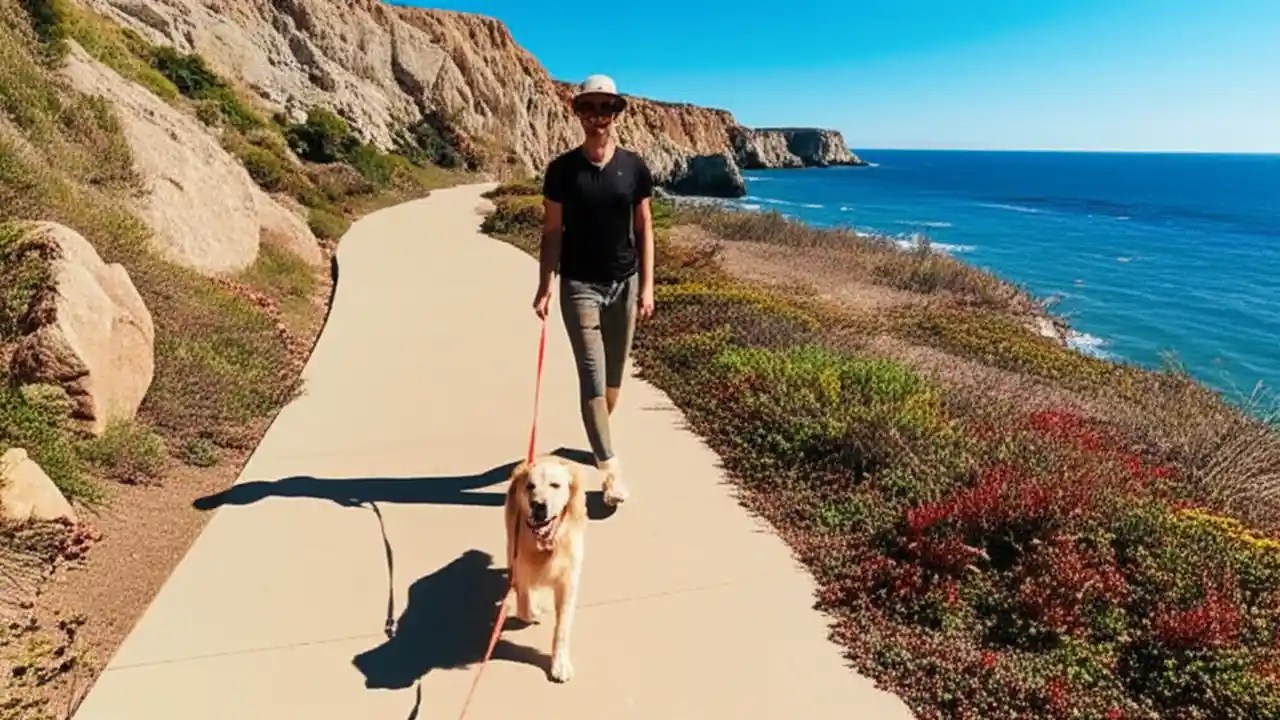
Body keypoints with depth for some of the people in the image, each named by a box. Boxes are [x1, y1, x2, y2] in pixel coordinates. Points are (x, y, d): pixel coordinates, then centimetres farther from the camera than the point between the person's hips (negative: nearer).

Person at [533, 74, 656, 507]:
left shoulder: (634, 167, 2)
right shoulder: (561, 169, -3)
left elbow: (644, 229, 4)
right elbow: (552, 232, -1)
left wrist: (647, 286, -2)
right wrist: (545, 288, -9)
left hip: (624, 284, 3)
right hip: (579, 285, -2)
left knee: (614, 374, 12)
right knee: (592, 375, -7)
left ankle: (598, 439, 34)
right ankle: (610, 466, -3)